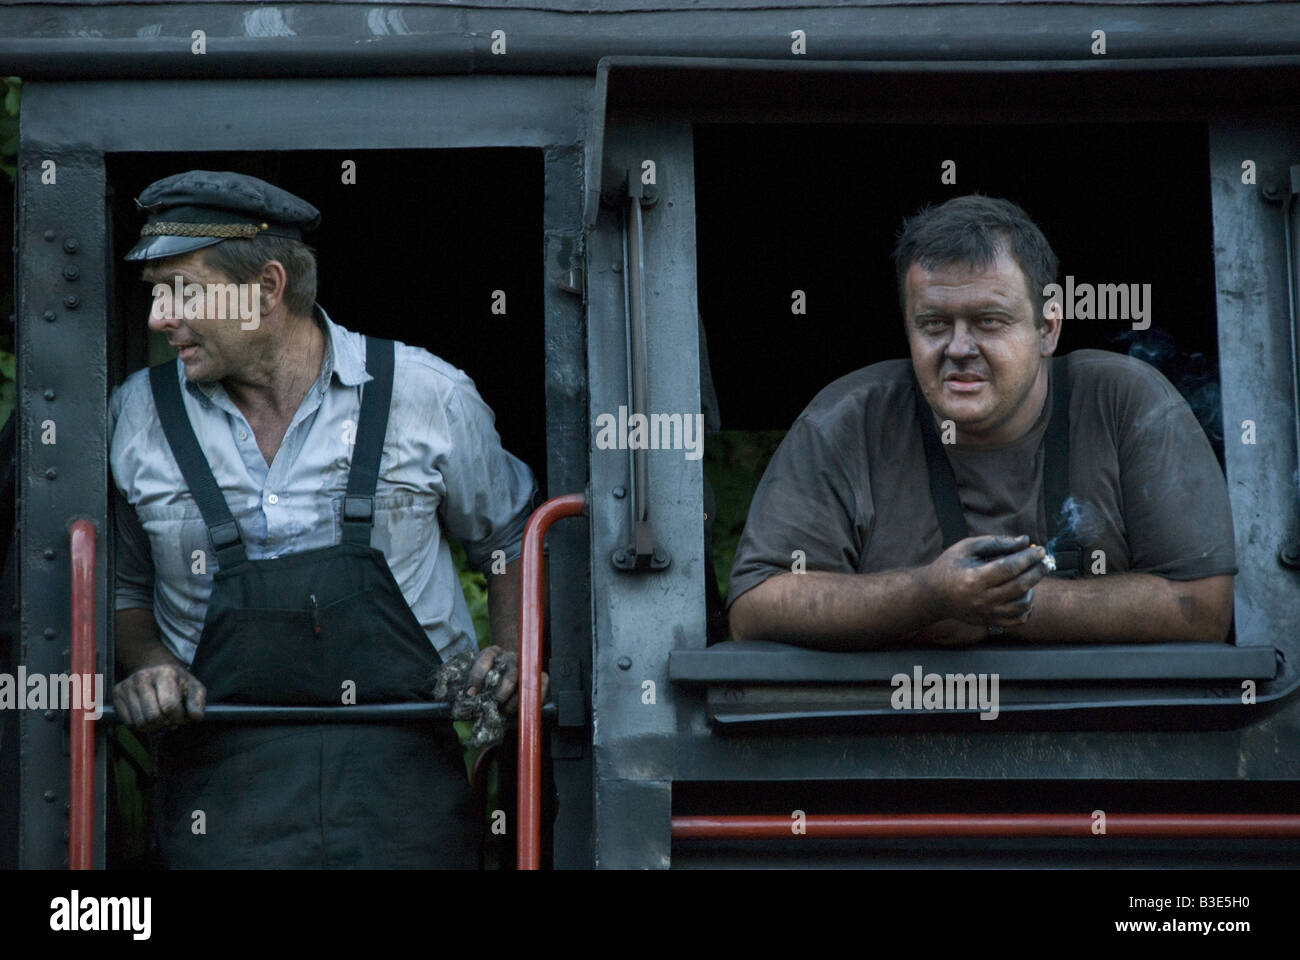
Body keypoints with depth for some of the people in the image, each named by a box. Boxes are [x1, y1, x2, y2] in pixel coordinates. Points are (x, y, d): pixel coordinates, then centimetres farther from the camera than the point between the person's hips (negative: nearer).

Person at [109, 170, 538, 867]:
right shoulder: (138, 413, 6)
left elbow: (509, 535, 19)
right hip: (224, 776, 0)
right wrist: (147, 666, -1)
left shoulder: (427, 395, 2)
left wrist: (512, 656, 5)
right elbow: (121, 587, 19)